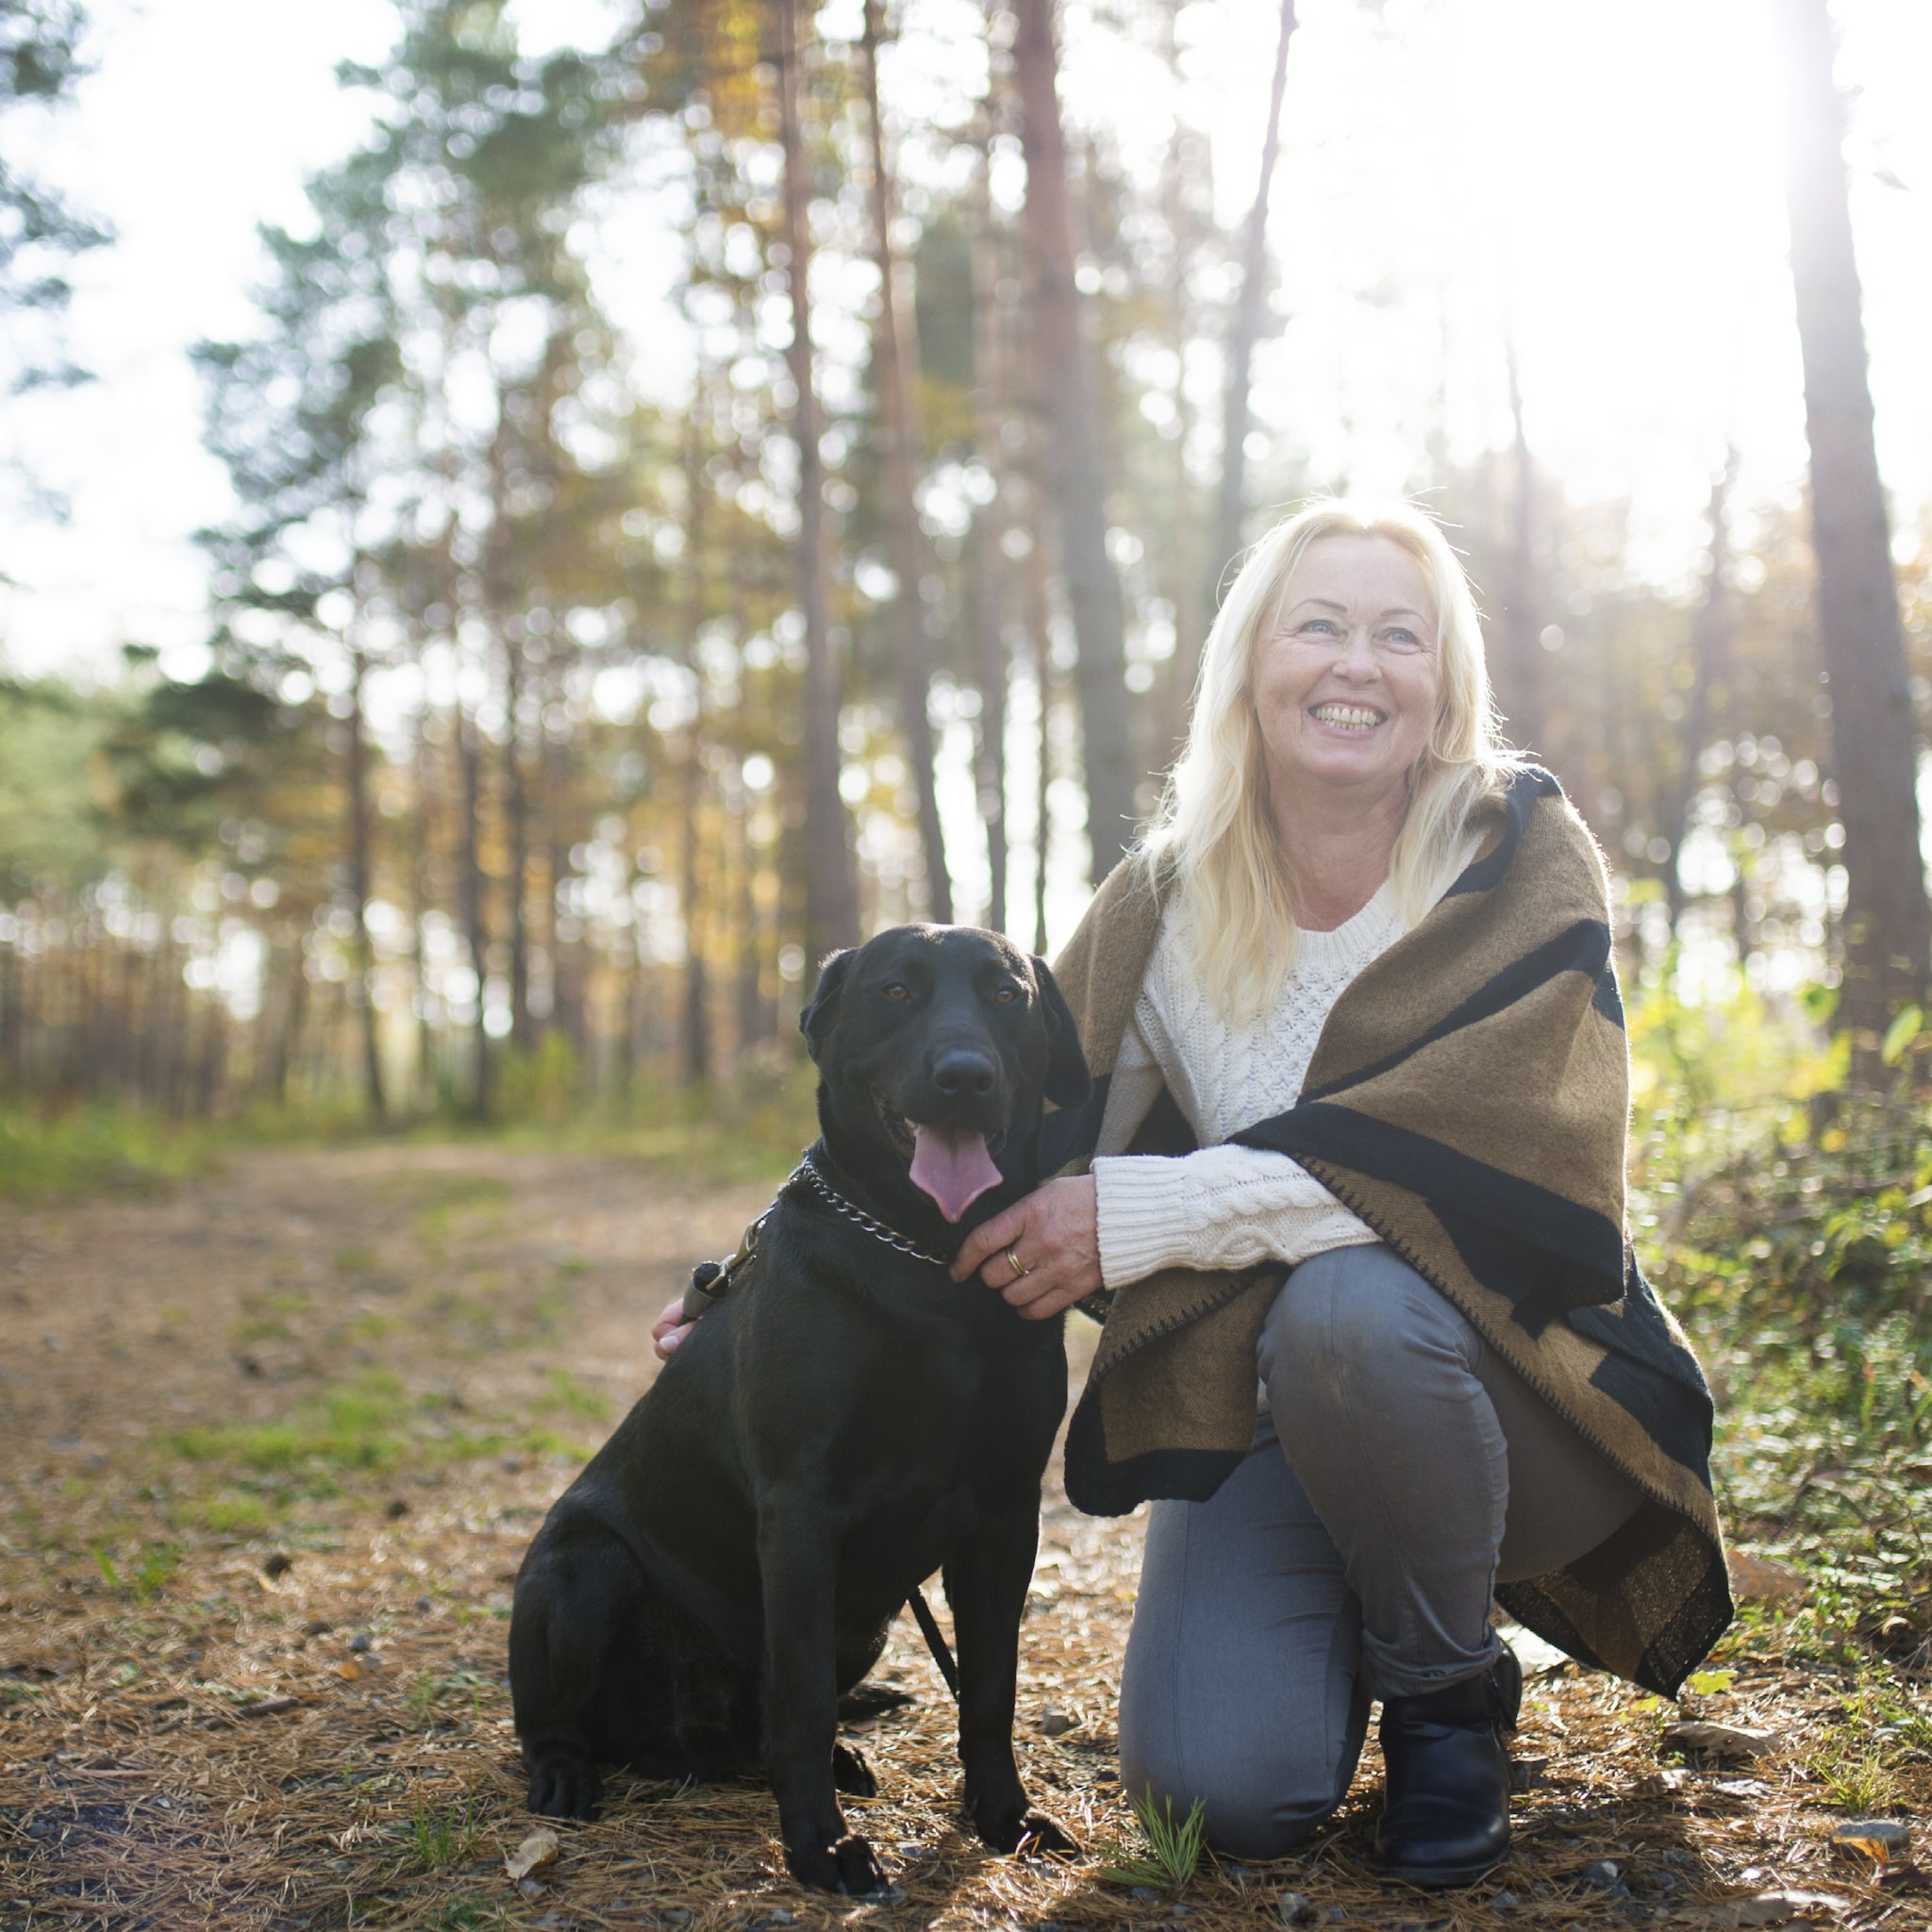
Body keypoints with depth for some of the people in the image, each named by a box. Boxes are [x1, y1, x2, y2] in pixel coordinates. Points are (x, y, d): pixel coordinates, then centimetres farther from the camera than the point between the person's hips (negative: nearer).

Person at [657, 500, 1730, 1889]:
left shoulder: (1521, 856, -9)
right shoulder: (1164, 906, 0)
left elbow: (1483, 1141, -24)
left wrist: (1149, 1212, -27)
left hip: (1499, 1379, -2)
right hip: (1255, 1408, 2)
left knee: (1348, 1302, -36)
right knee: (1223, 1785, -19)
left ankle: (1449, 1692, -6)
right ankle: (1348, 1622, 18)